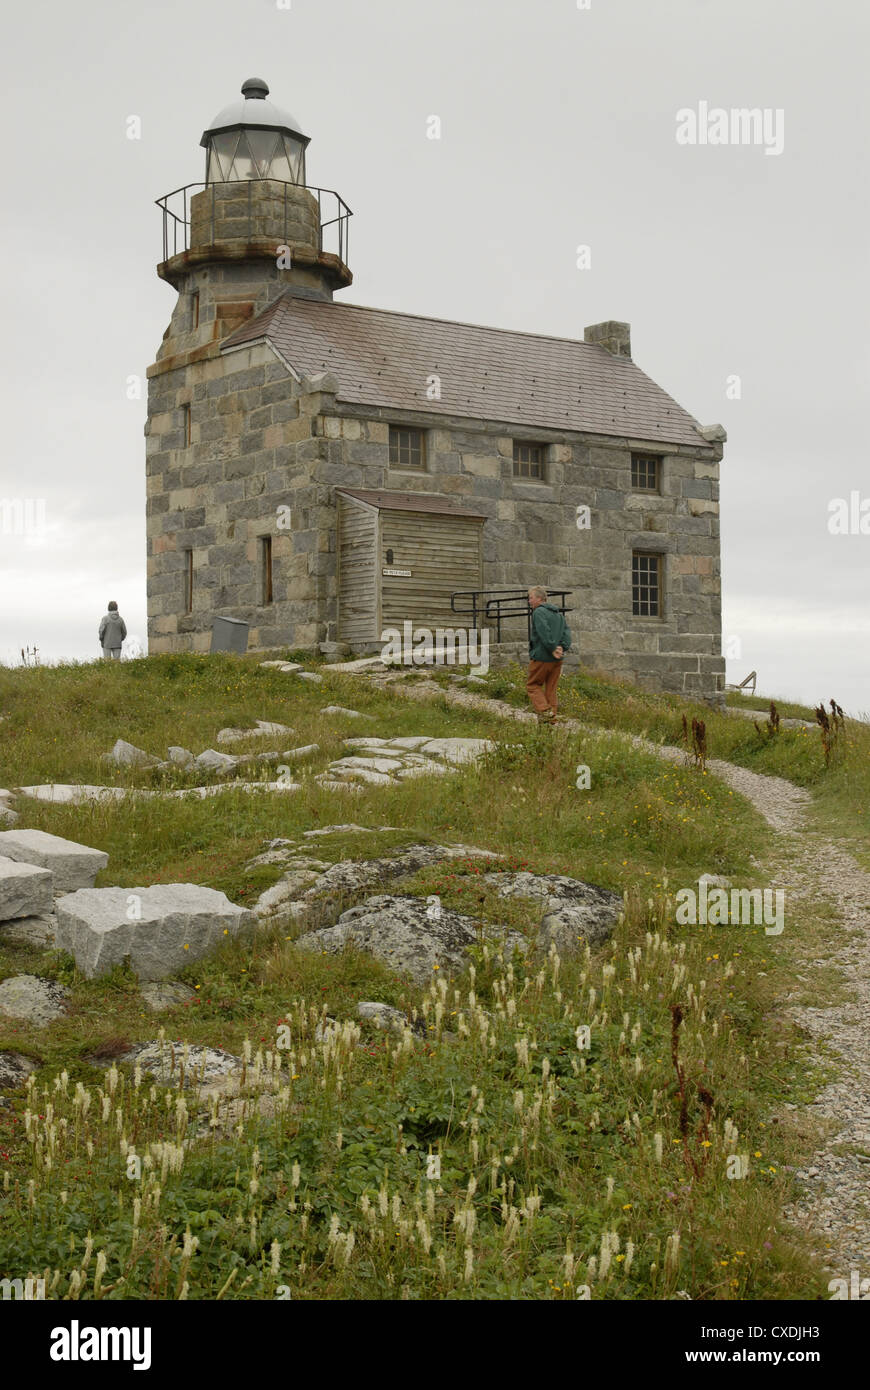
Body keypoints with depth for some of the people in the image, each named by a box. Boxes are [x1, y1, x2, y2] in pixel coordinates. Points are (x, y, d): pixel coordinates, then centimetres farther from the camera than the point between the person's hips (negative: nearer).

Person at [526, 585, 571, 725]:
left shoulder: (539, 612, -9)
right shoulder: (558, 614, 17)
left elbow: (544, 633, -21)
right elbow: (566, 631, 7)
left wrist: (552, 648, -18)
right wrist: (563, 647, -5)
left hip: (541, 657, -7)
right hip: (557, 660, 7)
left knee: (533, 685, 4)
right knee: (551, 689, 11)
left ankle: (545, 711, -12)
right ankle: (551, 718, 9)